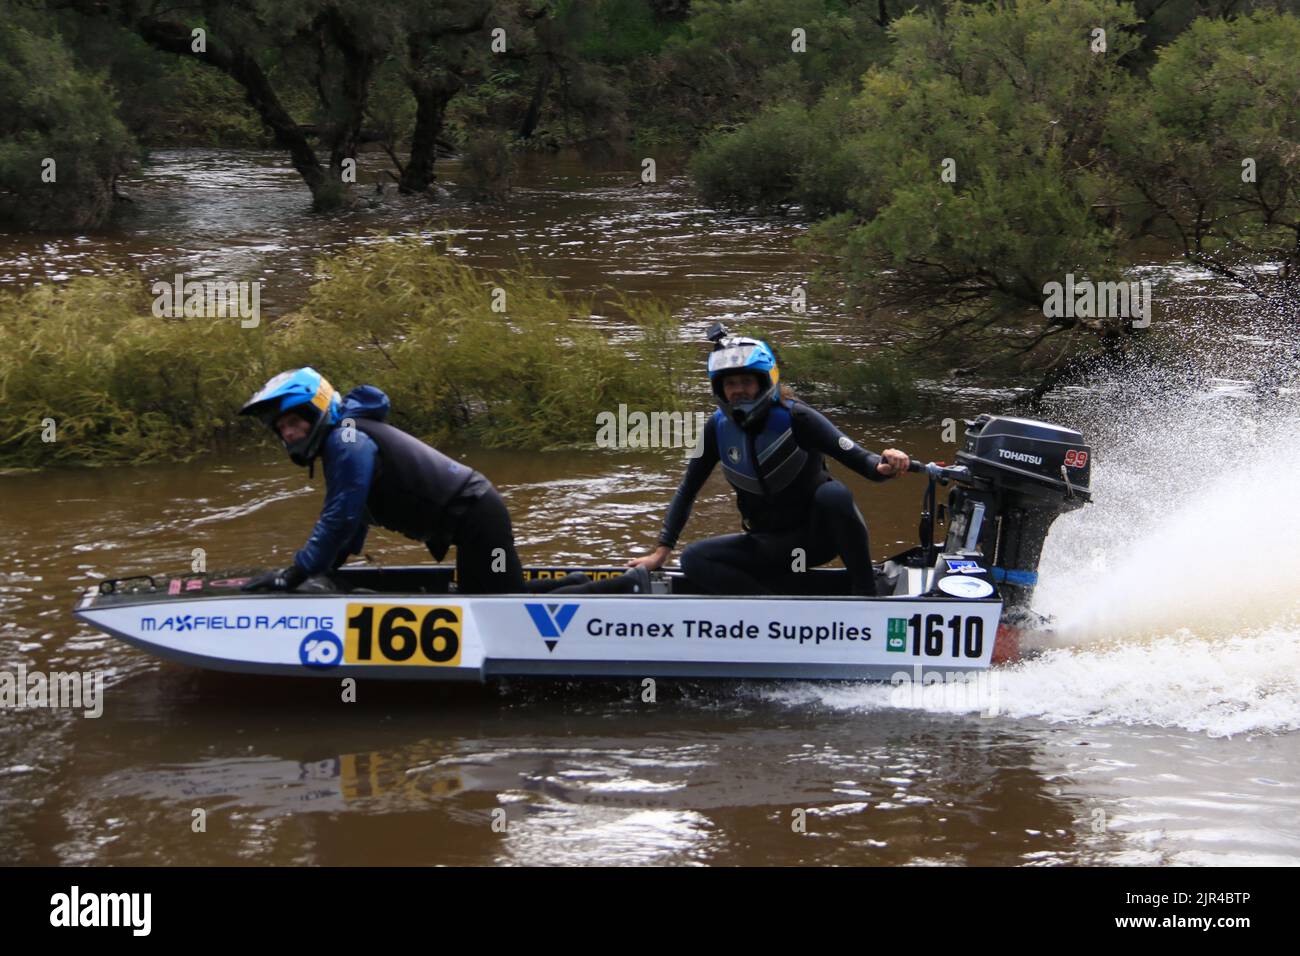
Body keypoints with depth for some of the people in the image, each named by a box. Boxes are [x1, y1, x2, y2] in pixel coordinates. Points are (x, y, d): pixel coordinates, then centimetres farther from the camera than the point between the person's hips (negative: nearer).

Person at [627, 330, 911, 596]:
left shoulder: (795, 418, -15)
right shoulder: (719, 428, -4)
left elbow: (858, 458, -23)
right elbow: (687, 492, 5)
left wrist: (884, 466, -47)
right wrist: (661, 551, 0)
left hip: (818, 535, -4)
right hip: (772, 545, 4)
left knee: (833, 494, -36)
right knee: (694, 560, -19)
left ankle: (866, 595, -23)